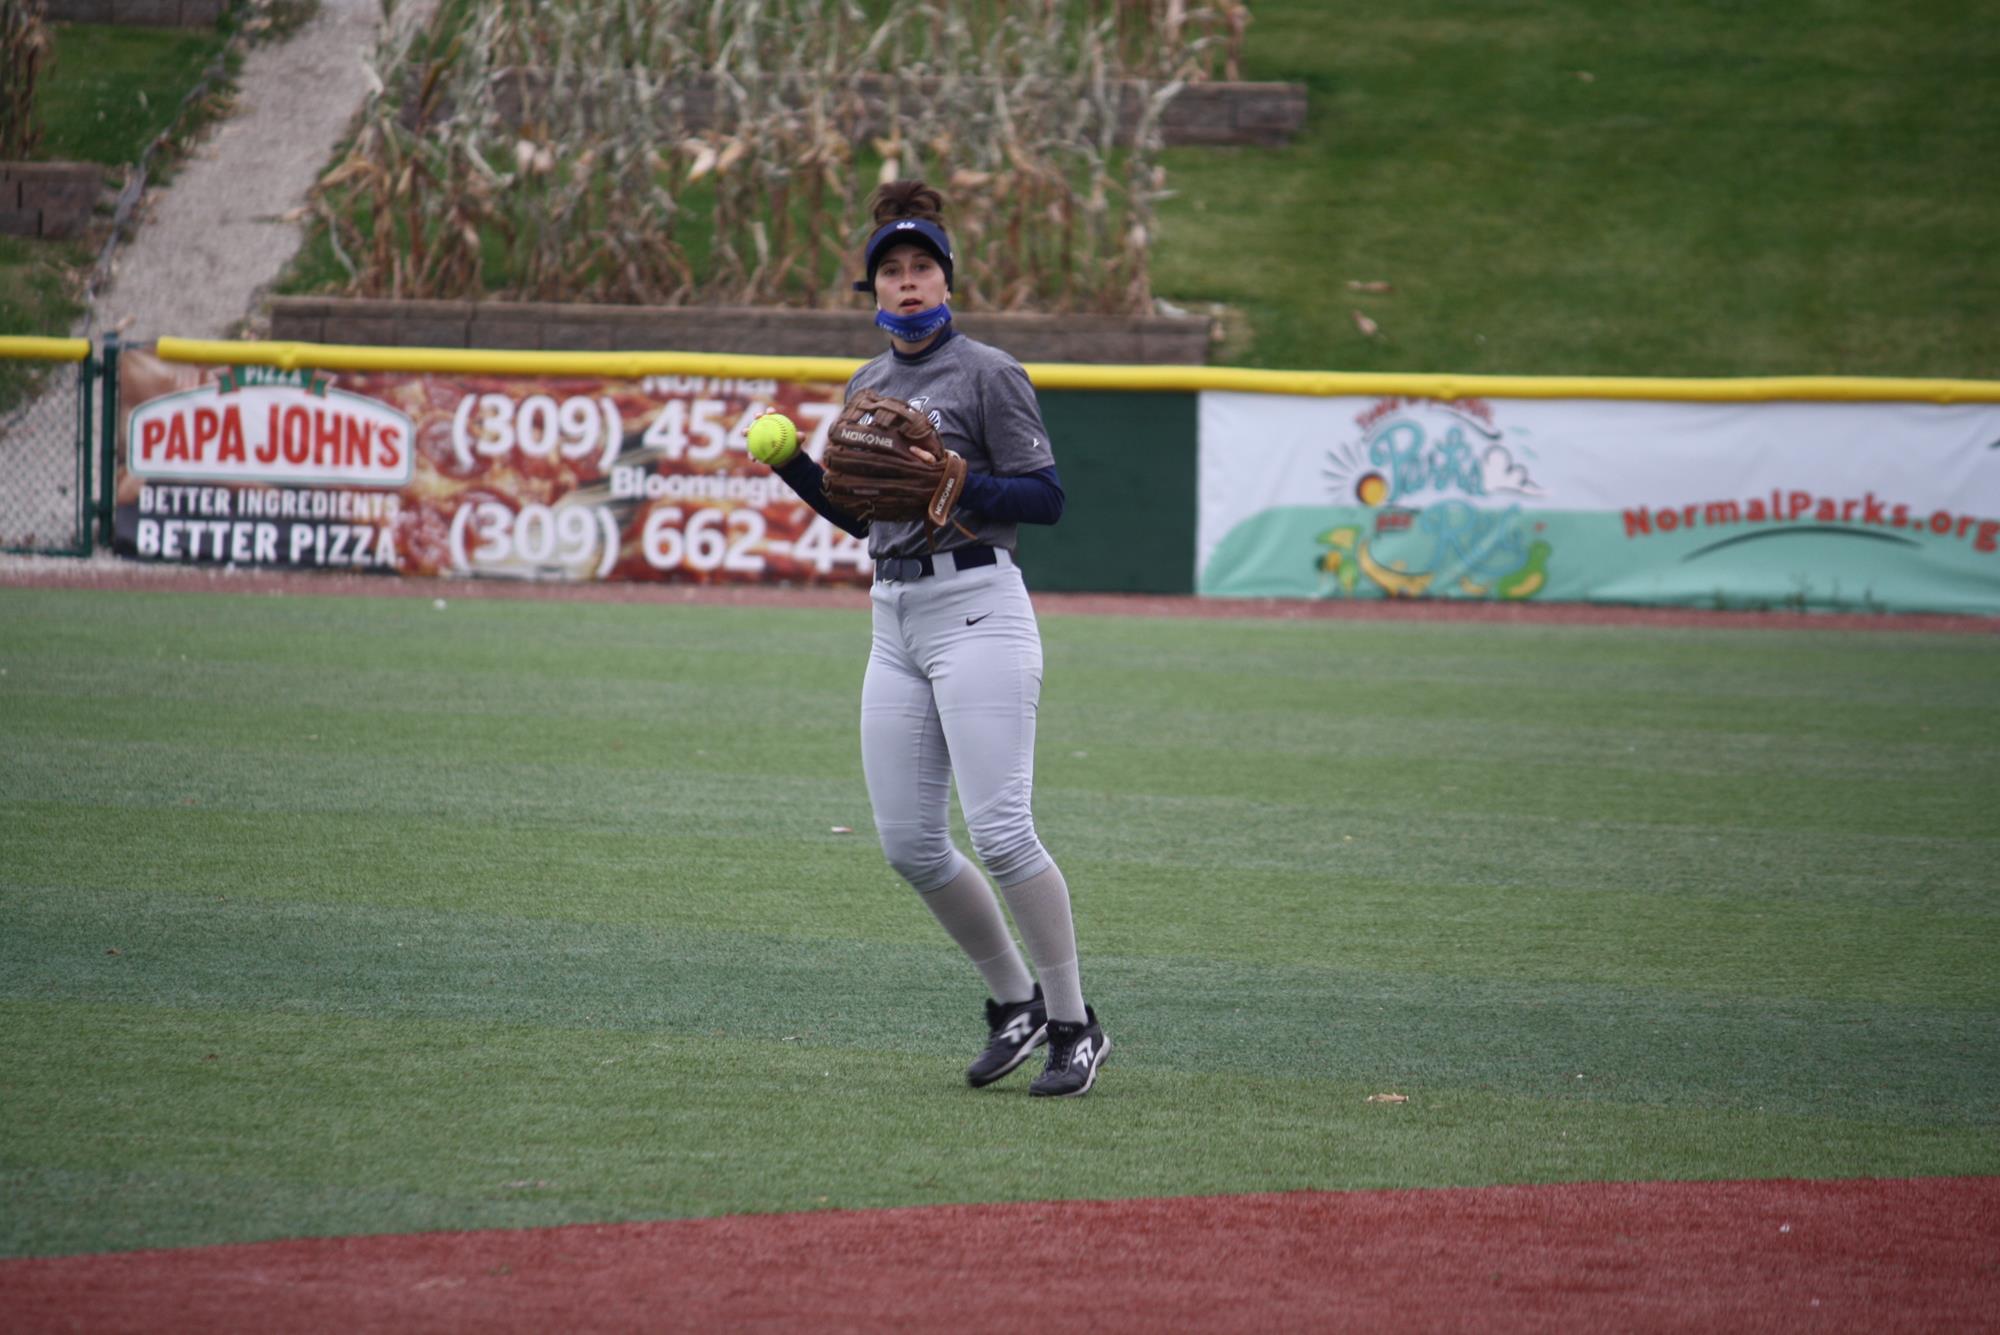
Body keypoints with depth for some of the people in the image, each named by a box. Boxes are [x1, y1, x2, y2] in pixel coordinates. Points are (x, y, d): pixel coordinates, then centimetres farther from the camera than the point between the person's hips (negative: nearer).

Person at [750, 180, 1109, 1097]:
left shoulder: (987, 375, -5)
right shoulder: (867, 386, 16)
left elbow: (1046, 496, -10)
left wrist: (954, 485, -23)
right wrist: (793, 466, 8)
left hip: (977, 613, -8)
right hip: (895, 624, 8)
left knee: (998, 831, -14)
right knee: (908, 846, 4)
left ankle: (1074, 1026, -5)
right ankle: (1015, 1002, 21)